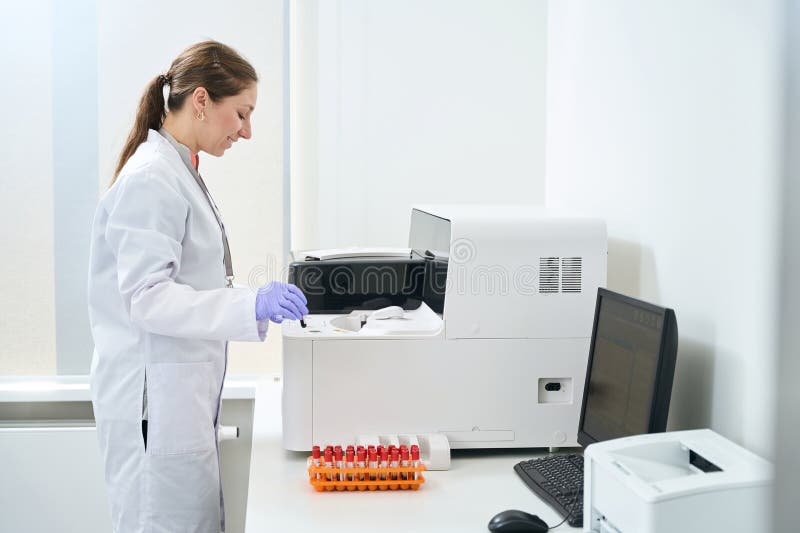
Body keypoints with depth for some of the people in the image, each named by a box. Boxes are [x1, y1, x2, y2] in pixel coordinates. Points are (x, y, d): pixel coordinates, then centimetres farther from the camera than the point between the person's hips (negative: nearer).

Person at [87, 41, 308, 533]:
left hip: (185, 396, 10)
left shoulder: (180, 173, 14)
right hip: (156, 399, -10)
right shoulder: (150, 179, -16)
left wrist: (262, 303, 16)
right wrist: (250, 305, -29)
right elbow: (145, 297, -22)